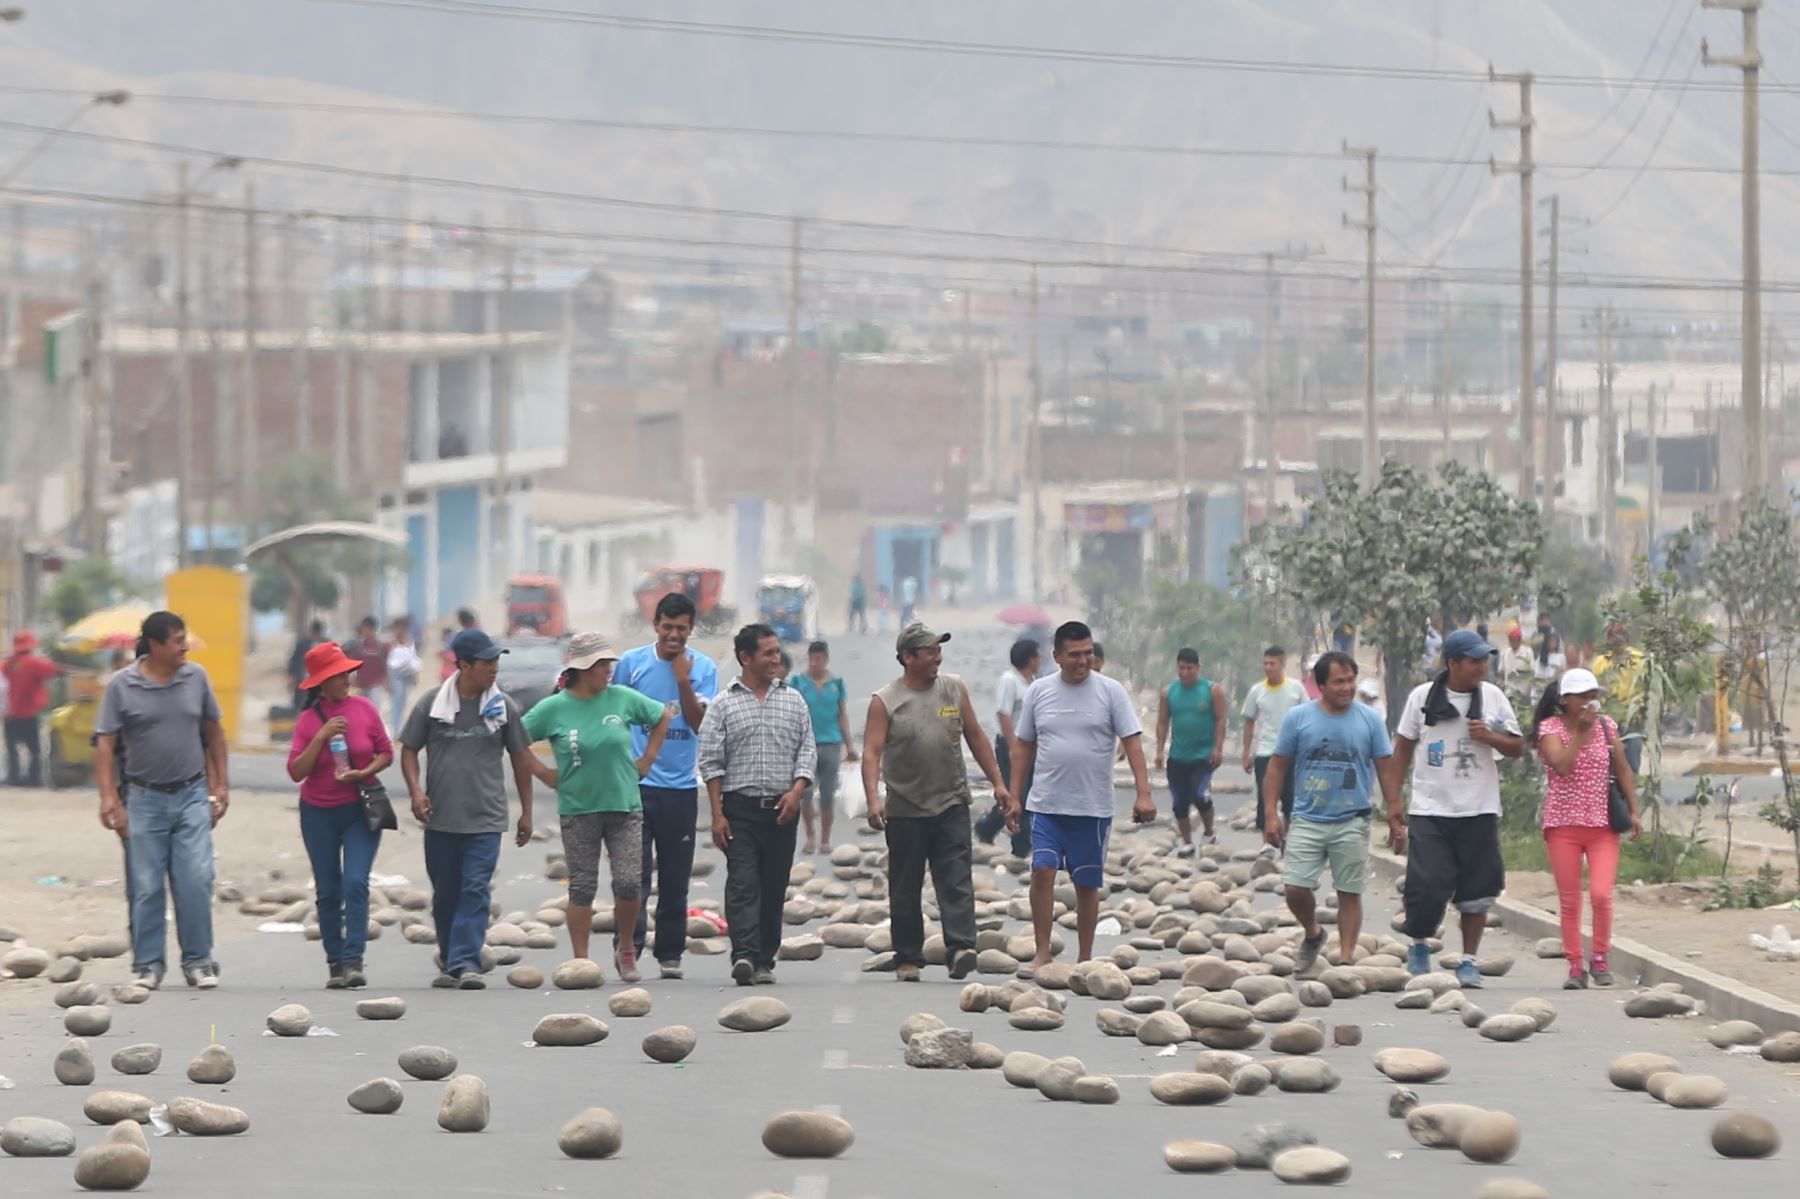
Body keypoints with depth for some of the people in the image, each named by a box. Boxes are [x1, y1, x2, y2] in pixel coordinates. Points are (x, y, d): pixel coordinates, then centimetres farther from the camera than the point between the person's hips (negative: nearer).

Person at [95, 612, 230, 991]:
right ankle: (147, 964, 11)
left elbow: (214, 732, 13)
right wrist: (109, 797, -12)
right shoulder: (122, 686, -6)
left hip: (192, 795, 2)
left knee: (196, 881, -4)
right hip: (145, 798, -2)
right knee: (146, 886, 2)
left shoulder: (196, 677, 2)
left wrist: (222, 784, 11)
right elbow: (105, 744, -5)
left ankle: (198, 961, 6)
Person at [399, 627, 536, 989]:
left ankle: (465, 962, -16)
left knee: (476, 891, -12)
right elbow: (409, 751, 7)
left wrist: (526, 811, 12)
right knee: (445, 894, 8)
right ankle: (449, 962, 22)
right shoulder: (431, 704, 0)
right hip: (440, 819, 1)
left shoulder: (502, 706, 3)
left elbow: (521, 758, 11)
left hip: (485, 820, -1)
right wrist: (415, 790, -10)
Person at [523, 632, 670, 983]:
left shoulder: (622, 698, 1)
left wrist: (647, 760, 11)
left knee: (630, 883, -5)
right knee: (582, 887, 2)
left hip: (625, 807, 1)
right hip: (578, 811, -1)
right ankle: (580, 961, 8)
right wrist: (544, 773, -1)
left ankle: (626, 948, 17)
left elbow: (662, 717, 16)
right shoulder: (554, 708, -4)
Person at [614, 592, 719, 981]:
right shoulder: (631, 663, 3)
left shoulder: (703, 668, 4)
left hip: (681, 785, 1)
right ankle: (631, 940, -19)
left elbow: (699, 723, -3)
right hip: (636, 783, -1)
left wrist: (683, 682, -14)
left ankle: (670, 952, 13)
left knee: (676, 876, 6)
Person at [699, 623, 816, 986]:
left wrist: (796, 791, -8)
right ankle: (744, 954, -24)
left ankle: (765, 960, 10)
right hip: (740, 808, -3)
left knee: (774, 887, 4)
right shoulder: (723, 705, 2)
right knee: (742, 884, -14)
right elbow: (711, 762, 1)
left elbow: (807, 751, 9)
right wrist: (717, 814, -6)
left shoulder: (793, 701, 11)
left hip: (782, 810, 3)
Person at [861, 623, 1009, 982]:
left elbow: (976, 738, 15)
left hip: (951, 804, 2)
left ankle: (960, 947, -20)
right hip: (905, 811, -2)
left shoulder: (954, 689, 8)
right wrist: (873, 799, -22)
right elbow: (871, 753, -9)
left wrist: (998, 782, 13)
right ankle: (907, 958, 12)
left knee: (957, 880, -12)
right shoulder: (885, 702, -2)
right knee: (905, 889, 5)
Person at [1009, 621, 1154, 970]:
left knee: (1087, 883, 5)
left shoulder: (1110, 691, -1)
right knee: (1042, 871, -12)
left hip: (1093, 808, -1)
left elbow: (1132, 742, -4)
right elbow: (1023, 747, 12)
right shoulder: (1039, 691, 5)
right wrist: (1013, 797, 9)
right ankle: (1042, 953, -6)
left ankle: (1085, 960, 15)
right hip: (1047, 805, 1)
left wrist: (1143, 794, -14)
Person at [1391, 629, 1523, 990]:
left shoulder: (1492, 697, 4)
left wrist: (1490, 737, -11)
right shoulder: (1422, 697, 0)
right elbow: (1403, 747, 9)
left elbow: (1517, 747, 9)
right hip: (1430, 808, -2)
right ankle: (1419, 945, 18)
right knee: (1428, 886, -8)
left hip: (1479, 810, 2)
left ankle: (1469, 961, 15)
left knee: (1477, 891, 3)